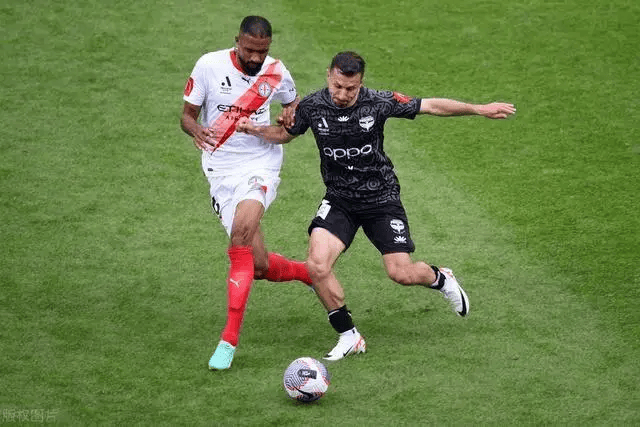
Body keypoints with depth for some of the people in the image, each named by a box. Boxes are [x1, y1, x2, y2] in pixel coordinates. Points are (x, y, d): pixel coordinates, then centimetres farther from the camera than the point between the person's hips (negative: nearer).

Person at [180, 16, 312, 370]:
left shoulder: (276, 74, -2)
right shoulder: (210, 65, -6)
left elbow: (295, 104, 18)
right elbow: (187, 114, 1)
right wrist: (196, 130, -23)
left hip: (260, 166, -1)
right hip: (220, 172, 2)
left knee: (242, 233, -30)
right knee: (260, 266, 0)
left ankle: (229, 339, -29)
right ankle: (312, 274, 36)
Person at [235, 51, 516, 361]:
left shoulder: (378, 103, -15)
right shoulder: (312, 107, -10)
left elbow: (431, 106, -6)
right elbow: (284, 134, 9)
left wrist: (479, 109, -8)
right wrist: (255, 130, -11)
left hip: (381, 198, -2)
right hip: (339, 200, 2)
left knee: (401, 273, -6)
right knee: (317, 265, -20)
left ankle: (441, 279, 32)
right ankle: (348, 337, -4)